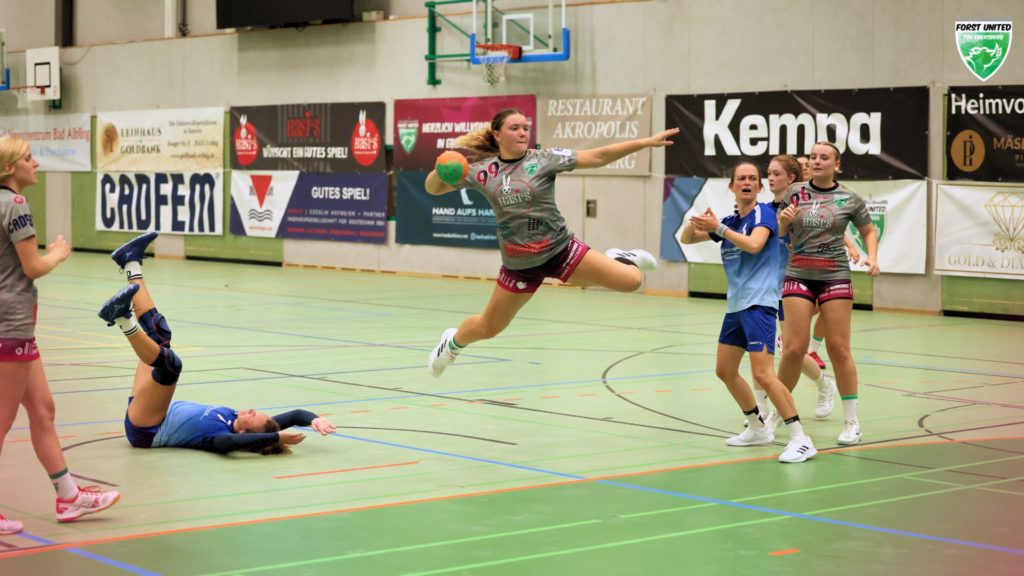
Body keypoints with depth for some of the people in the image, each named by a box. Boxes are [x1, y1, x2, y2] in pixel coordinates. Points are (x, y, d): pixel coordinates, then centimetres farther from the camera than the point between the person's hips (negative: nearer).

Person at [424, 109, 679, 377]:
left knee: (630, 281, -14)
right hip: (519, 264, 1)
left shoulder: (544, 159, -8)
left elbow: (597, 156, -13)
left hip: (560, 250, -1)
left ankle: (621, 259, 24)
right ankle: (452, 343, 47)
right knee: (487, 328, 12)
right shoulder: (482, 170, -3)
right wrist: (440, 170, -19)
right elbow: (433, 188, 5)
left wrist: (646, 142, -20)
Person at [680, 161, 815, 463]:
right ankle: (758, 428, 29)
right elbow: (686, 239, 15)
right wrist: (695, 221, -7)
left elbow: (754, 245, -25)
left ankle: (800, 440, -16)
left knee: (763, 374, -18)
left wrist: (718, 227, -24)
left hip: (759, 302, -8)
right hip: (736, 304, 8)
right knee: (725, 371, 14)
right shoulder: (729, 220, 12)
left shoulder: (763, 212, -7)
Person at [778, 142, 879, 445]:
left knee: (839, 349, -1)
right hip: (798, 275, 1)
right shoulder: (795, 192, 5)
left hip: (835, 277, -1)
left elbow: (869, 230, 14)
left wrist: (872, 258, -3)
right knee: (794, 348, -6)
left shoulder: (849, 199, 2)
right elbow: (779, 233, 13)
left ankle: (851, 421, 8)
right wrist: (784, 220, -9)